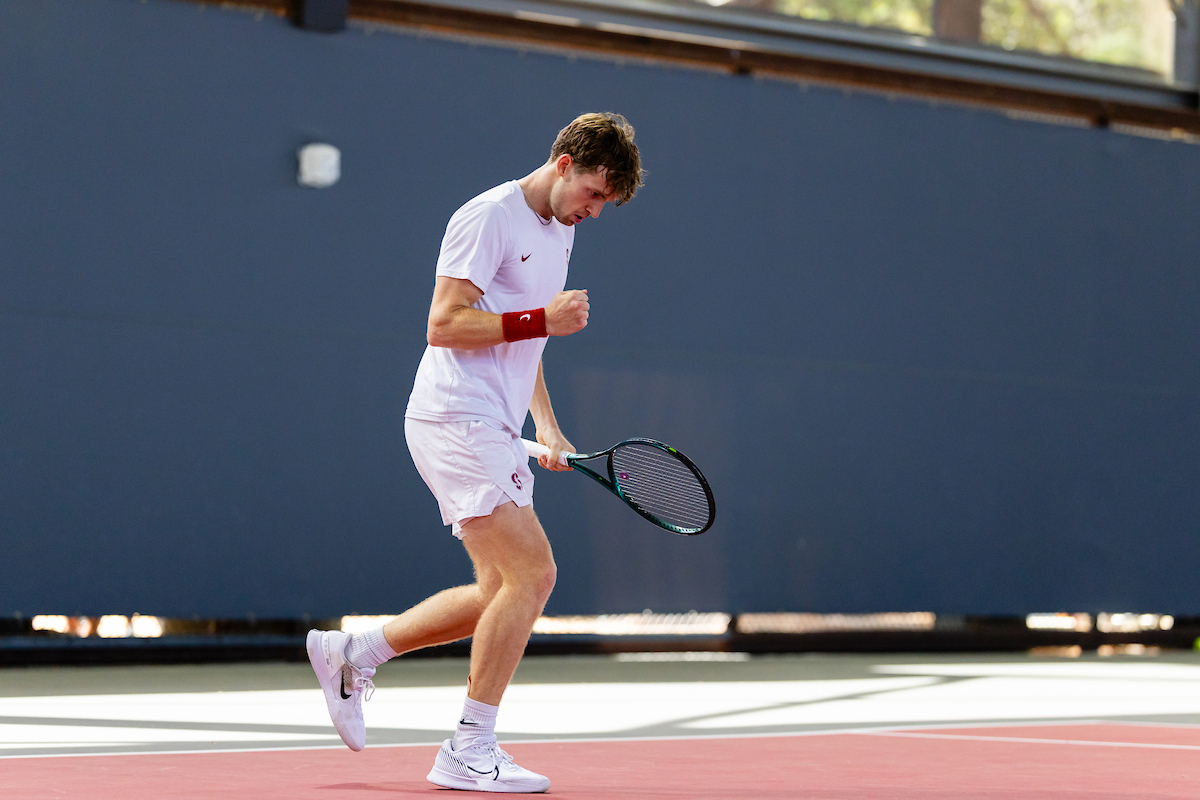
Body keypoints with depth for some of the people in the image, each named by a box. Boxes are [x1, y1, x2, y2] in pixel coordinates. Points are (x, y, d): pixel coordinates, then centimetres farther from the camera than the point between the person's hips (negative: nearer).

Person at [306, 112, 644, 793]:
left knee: (500, 593, 7)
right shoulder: (489, 217, -11)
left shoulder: (560, 232, 18)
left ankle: (351, 654, 19)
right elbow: (445, 325, -17)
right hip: (457, 422, -10)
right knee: (531, 572, -15)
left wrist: (549, 429, 15)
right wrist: (543, 319, -20)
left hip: (496, 432, 10)